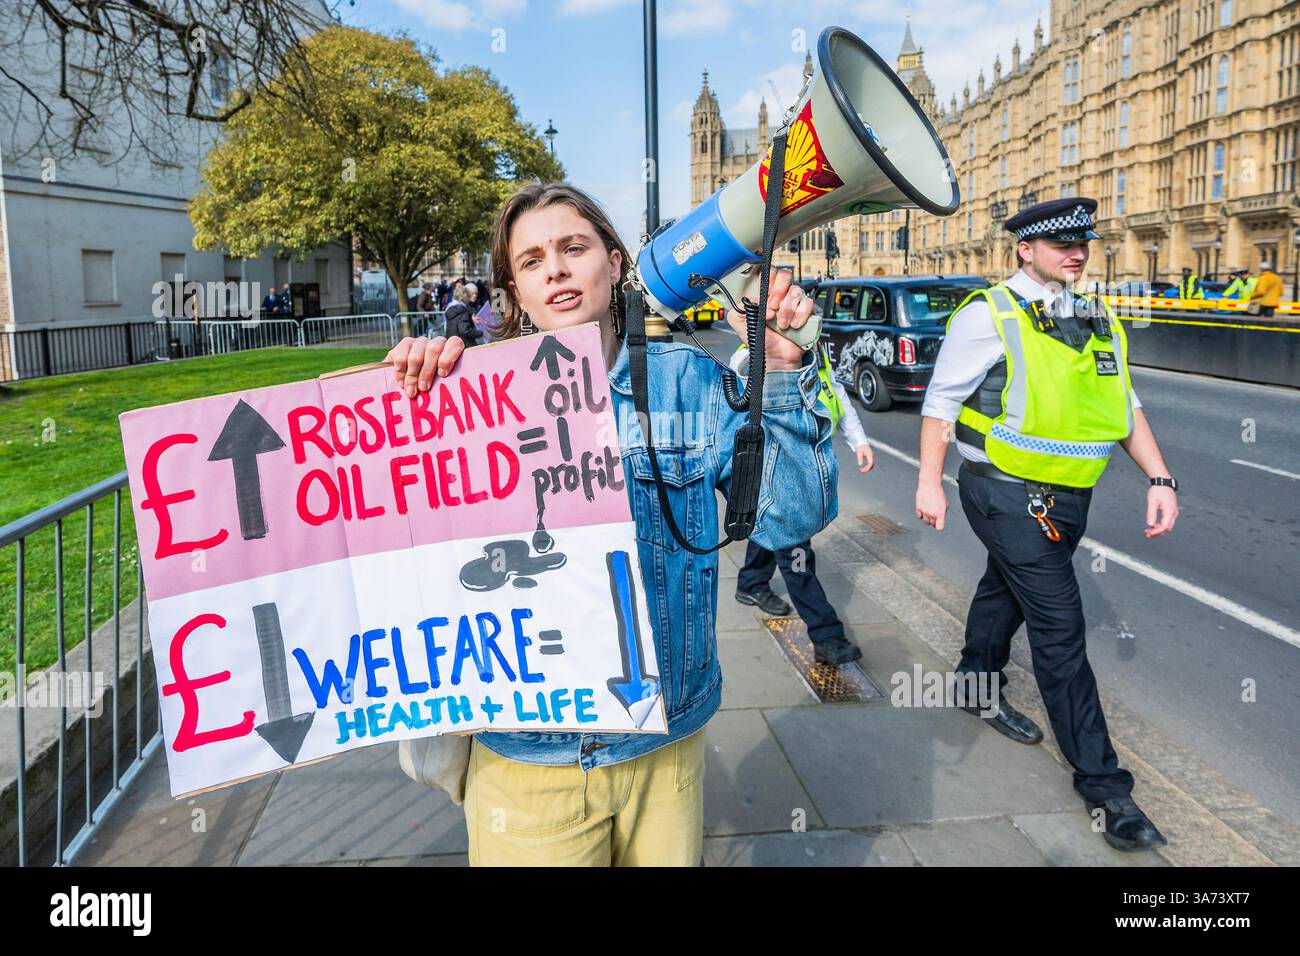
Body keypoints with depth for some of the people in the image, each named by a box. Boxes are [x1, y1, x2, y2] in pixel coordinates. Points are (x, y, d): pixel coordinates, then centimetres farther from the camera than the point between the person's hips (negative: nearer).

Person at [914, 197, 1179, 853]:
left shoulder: (1098, 323, 10)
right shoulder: (989, 315, -10)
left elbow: (1126, 408, 14)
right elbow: (940, 401, -6)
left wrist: (1159, 480, 4)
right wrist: (930, 482, -7)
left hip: (1067, 499, 7)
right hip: (1008, 495, -7)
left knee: (1006, 591, 24)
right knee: (1060, 627, -7)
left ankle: (979, 688, 48)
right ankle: (1101, 783, 1)